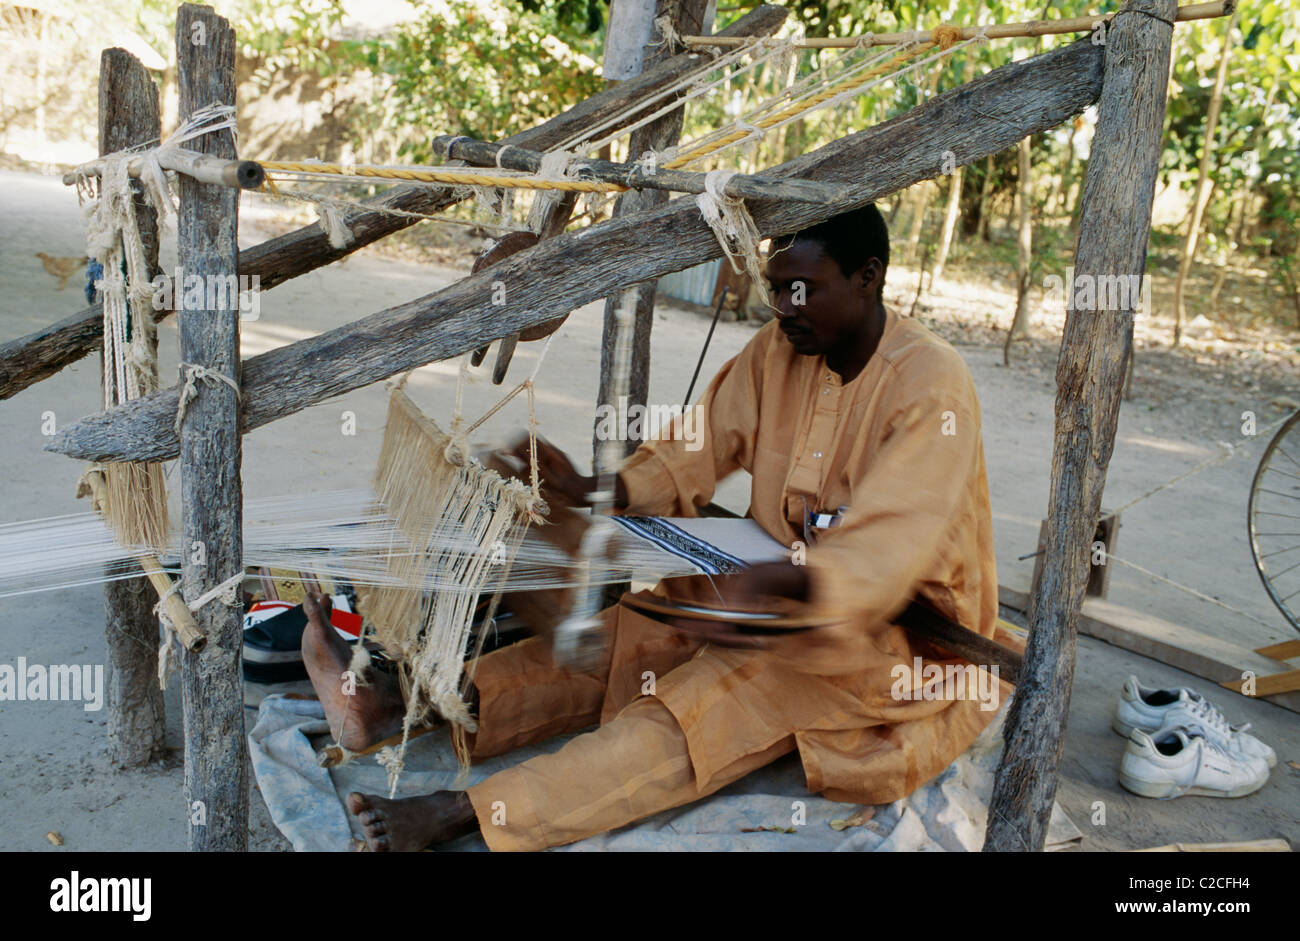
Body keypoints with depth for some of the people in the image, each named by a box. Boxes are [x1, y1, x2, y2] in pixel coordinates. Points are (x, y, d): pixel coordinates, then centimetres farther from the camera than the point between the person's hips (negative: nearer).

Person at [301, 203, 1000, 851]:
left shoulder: (931, 386, -20)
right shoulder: (777, 350, 2)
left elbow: (885, 550, -31)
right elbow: (693, 454, 0)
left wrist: (778, 585, -48)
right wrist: (589, 493, -17)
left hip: (900, 624, -6)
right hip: (780, 589, 6)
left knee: (718, 698, -29)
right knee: (626, 636, -15)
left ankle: (465, 813, -36)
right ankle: (402, 703, -25)